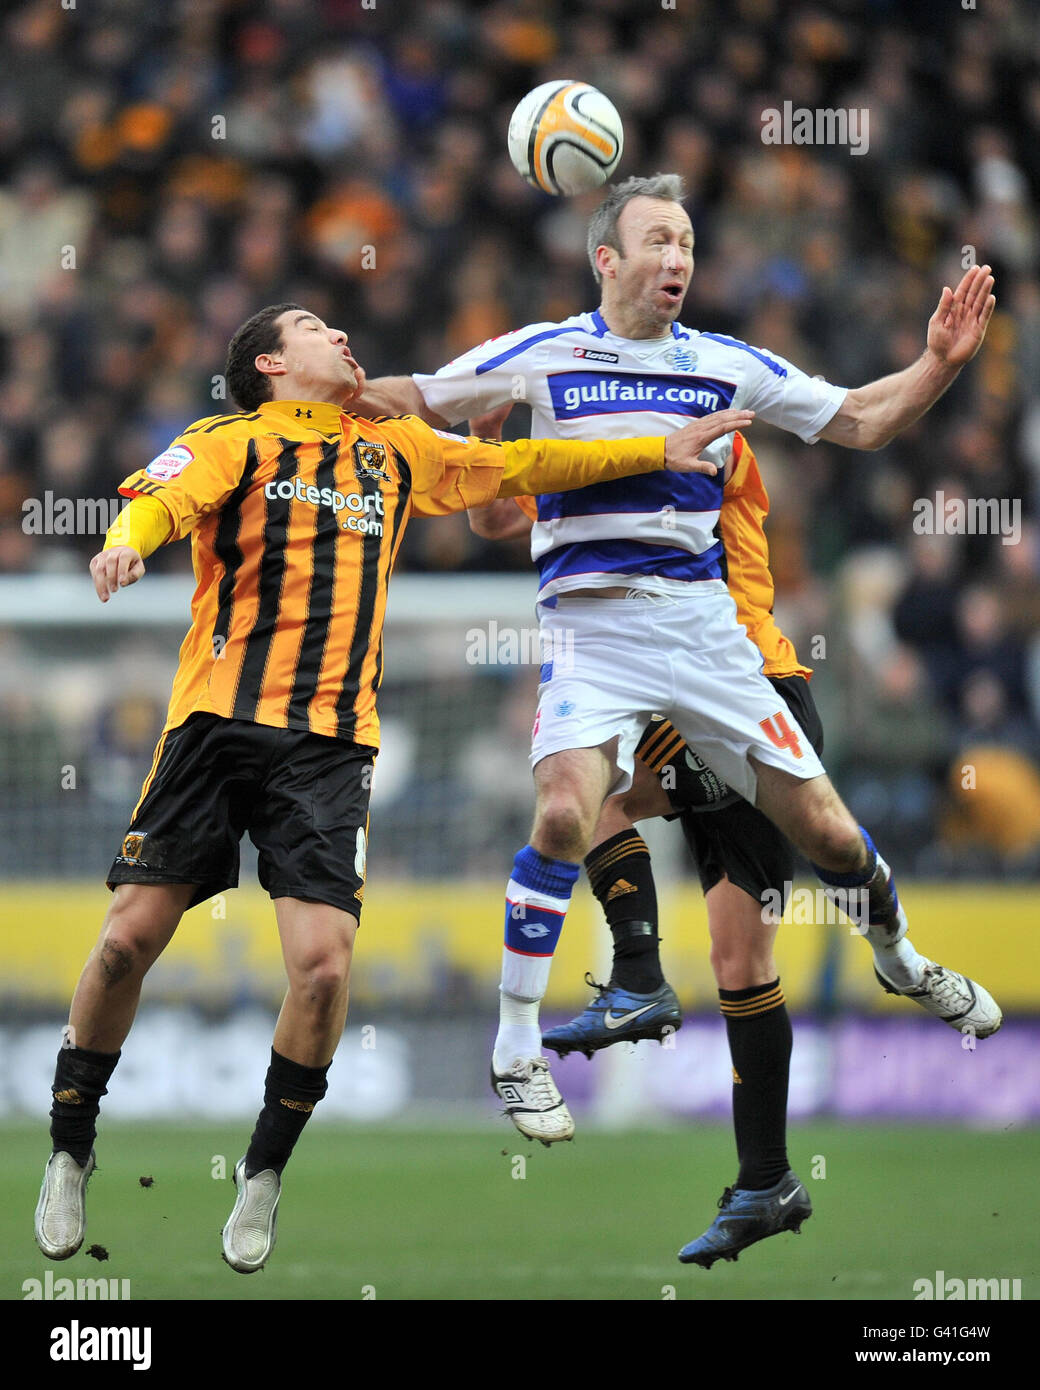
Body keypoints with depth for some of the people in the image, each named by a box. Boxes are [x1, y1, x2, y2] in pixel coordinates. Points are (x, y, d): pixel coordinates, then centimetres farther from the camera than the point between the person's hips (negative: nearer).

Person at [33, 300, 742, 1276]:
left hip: (329, 745, 3)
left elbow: (519, 466, 27)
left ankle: (264, 1173, 7)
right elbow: (163, 497, -13)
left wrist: (662, 452, 24)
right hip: (216, 721, -2)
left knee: (323, 965, -14)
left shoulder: (394, 453, 20)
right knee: (130, 936, -7)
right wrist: (126, 543, -36)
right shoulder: (232, 442, 5)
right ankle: (69, 1152, 14)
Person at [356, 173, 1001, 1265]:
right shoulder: (541, 356, 1)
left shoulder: (726, 364, 7)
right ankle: (516, 1052, -13)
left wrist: (937, 366, -2)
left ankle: (898, 956, 34)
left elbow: (858, 423, 13)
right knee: (566, 812, -26)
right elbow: (412, 402, 8)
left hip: (703, 622, 2)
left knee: (822, 826, 1)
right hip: (589, 628, -2)